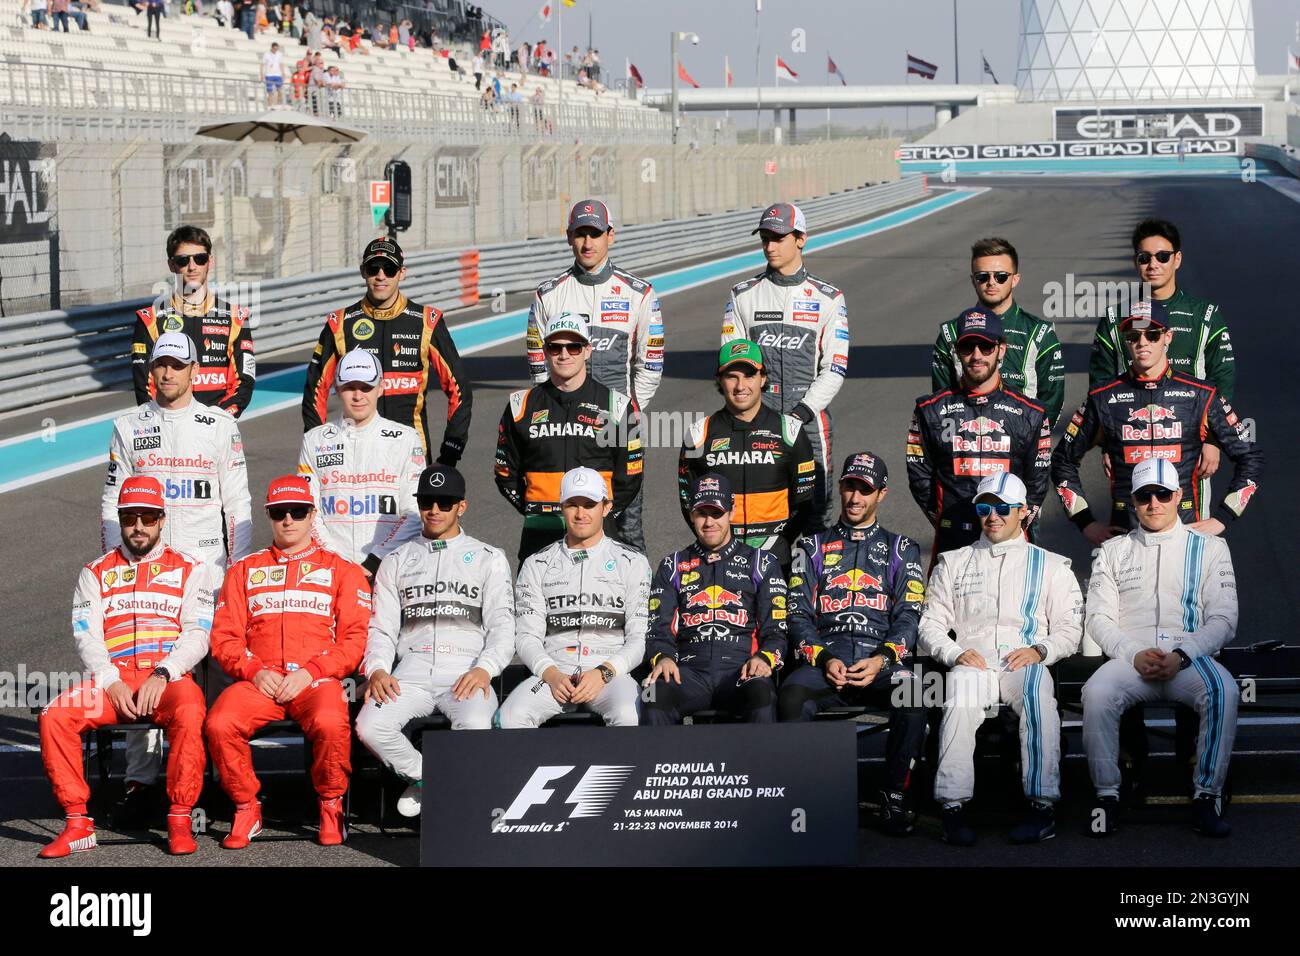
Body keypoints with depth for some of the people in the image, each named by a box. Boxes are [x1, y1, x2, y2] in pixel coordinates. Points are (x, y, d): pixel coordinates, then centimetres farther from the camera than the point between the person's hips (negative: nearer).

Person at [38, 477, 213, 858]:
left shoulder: (189, 570, 14)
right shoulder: (96, 572, 18)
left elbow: (197, 635, 2)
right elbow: (86, 636, 7)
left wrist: (161, 675, -14)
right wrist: (112, 683, -11)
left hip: (169, 678, -2)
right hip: (111, 678, 2)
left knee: (189, 713, -36)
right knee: (54, 717, -25)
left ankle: (180, 820, -25)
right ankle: (77, 824, -17)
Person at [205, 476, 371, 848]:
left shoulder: (341, 570, 16)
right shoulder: (244, 571, 22)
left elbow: (355, 639, 5)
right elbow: (224, 637, 13)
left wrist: (310, 672, -9)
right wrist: (255, 671, -6)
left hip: (317, 679, -2)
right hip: (258, 680, 2)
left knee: (329, 723, -36)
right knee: (219, 724, -30)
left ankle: (331, 805, -10)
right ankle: (246, 808, -7)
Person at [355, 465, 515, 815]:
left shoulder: (489, 558, 16)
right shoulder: (397, 561, 22)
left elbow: (502, 626, 6)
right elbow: (381, 627, 15)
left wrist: (484, 669, -14)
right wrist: (377, 669, -7)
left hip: (467, 670, -2)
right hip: (412, 669, 2)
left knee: (476, 725, -37)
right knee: (370, 726, -28)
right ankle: (422, 777, 0)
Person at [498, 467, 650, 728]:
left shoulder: (632, 562, 11)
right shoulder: (536, 564, 16)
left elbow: (639, 638, 5)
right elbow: (527, 636, 9)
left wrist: (603, 673, -13)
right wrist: (551, 674, -11)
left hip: (610, 672, -1)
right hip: (553, 672, 2)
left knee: (627, 716, -36)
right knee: (511, 716, -30)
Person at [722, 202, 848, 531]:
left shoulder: (828, 299, 7)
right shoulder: (743, 295, 11)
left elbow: (835, 367, 3)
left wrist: (804, 410, -10)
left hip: (809, 417, -1)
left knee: (814, 508, -3)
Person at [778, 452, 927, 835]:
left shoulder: (901, 549, 20)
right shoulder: (812, 548, 21)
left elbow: (908, 617, 7)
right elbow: (799, 616, 11)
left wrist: (881, 660, -12)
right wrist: (825, 660, -8)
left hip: (882, 663, 0)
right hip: (823, 662, 0)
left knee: (913, 694, -36)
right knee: (791, 696, -35)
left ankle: (894, 797, -21)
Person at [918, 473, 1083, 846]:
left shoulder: (1050, 566, 22)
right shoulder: (954, 563, 25)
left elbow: (1069, 629, 13)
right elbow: (930, 625, 18)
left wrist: (1039, 650, -7)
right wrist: (955, 653, -3)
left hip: (1026, 663, 0)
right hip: (971, 662, 1)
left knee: (1038, 692, -37)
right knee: (961, 696, -36)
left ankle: (1043, 805, -41)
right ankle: (953, 807, -43)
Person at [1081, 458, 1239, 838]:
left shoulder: (1209, 547, 13)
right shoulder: (1113, 551, 17)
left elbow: (1223, 620, 5)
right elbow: (1099, 618, 8)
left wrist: (1180, 657, -12)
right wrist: (1135, 655, -11)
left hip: (1190, 659, -1)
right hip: (1129, 658, 1)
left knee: (1223, 690, -35)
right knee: (1097, 692, -33)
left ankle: (1208, 797, -26)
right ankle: (1107, 796, -21)